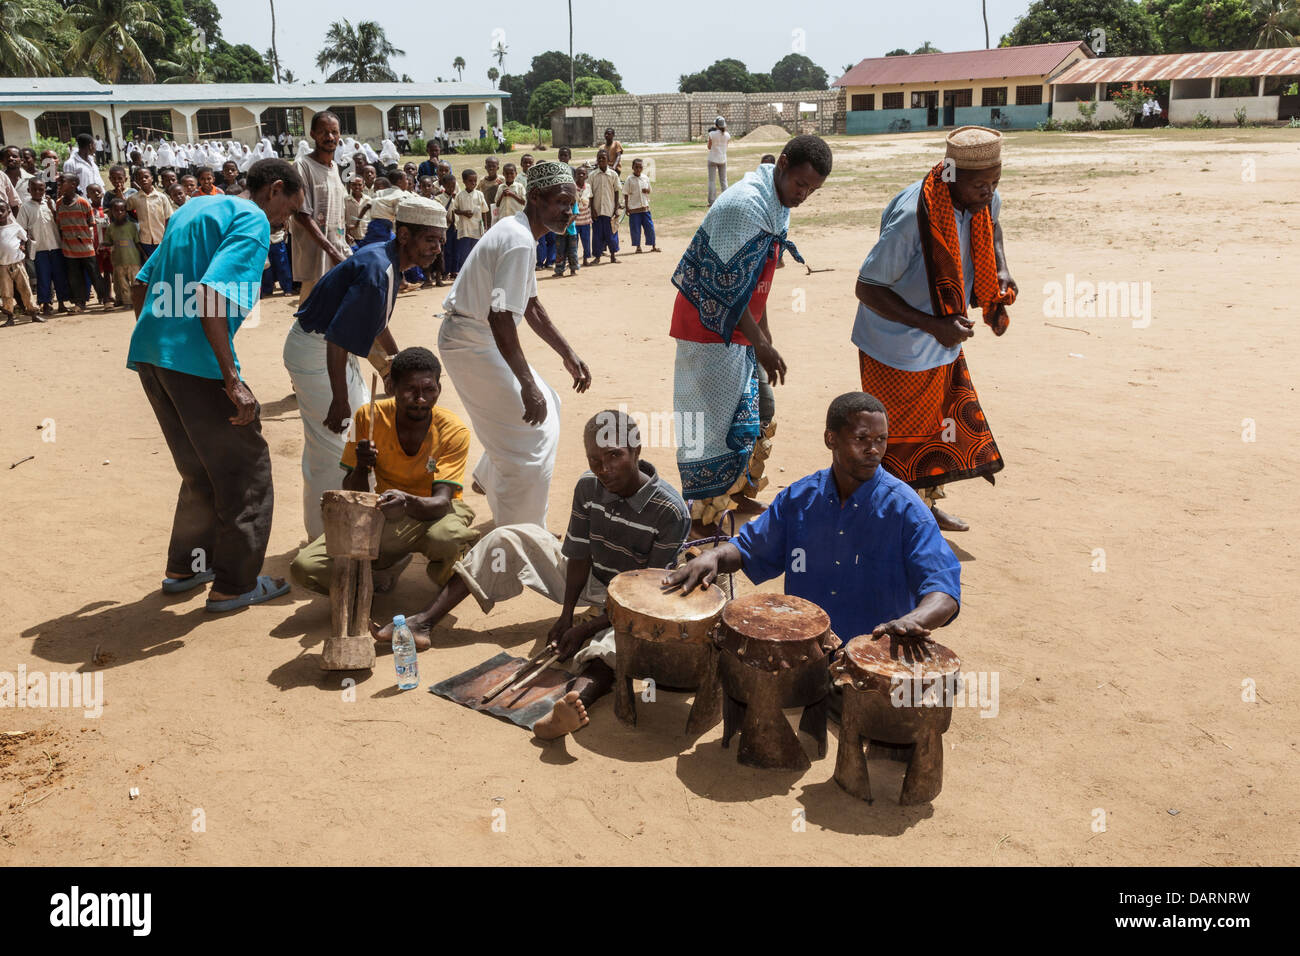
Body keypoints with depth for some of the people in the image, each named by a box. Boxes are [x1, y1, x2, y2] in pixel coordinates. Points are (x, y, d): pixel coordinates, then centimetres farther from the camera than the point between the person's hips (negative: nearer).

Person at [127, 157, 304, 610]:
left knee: (201, 469, 23)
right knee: (245, 470, 4)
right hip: (193, 359, -9)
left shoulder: (193, 210, 20)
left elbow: (140, 287, 21)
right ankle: (234, 584, 10)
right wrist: (232, 380, -22)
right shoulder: (252, 221, -7)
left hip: (149, 352, 9)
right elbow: (210, 293, -22)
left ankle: (186, 566, 33)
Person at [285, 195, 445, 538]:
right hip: (313, 352, -11)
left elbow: (375, 317, 22)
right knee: (331, 448, -6)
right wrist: (339, 399, -29)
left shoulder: (386, 257, 3)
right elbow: (337, 340, -31)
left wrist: (395, 355, 31)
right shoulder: (378, 272, -28)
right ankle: (323, 539, 9)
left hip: (332, 350, 11)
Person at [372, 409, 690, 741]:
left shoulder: (670, 511, -25)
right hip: (588, 583, 6)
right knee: (509, 539, -6)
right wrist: (567, 615, -13)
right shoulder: (588, 487, -8)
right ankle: (424, 623, -13)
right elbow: (579, 555, -2)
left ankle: (579, 695, -73)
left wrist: (587, 628, -26)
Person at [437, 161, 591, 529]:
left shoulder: (517, 232, 11)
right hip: (473, 343, -10)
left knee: (546, 406, 22)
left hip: (478, 338, 10)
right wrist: (527, 384, -31)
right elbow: (500, 317, -31)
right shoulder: (519, 242, -23)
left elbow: (530, 305, 19)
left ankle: (490, 477, 40)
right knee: (533, 436, -8)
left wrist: (567, 354, 18)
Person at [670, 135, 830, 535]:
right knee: (710, 423, -3)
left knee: (744, 416, 16)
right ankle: (704, 516, 8)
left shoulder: (777, 204, 8)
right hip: (710, 328, -10)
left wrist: (763, 327, 22)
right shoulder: (744, 205, -22)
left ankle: (732, 493, 31)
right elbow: (728, 285, -24)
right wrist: (761, 344, -23)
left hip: (739, 327, 10)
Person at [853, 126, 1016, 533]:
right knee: (900, 437, 4)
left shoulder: (985, 201, -7)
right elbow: (867, 288, -25)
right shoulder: (911, 218, -31)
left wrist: (1000, 271, 2)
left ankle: (926, 505, 39)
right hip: (898, 350, -8)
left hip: (944, 345, 8)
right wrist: (933, 326, -30)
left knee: (943, 423, 19)